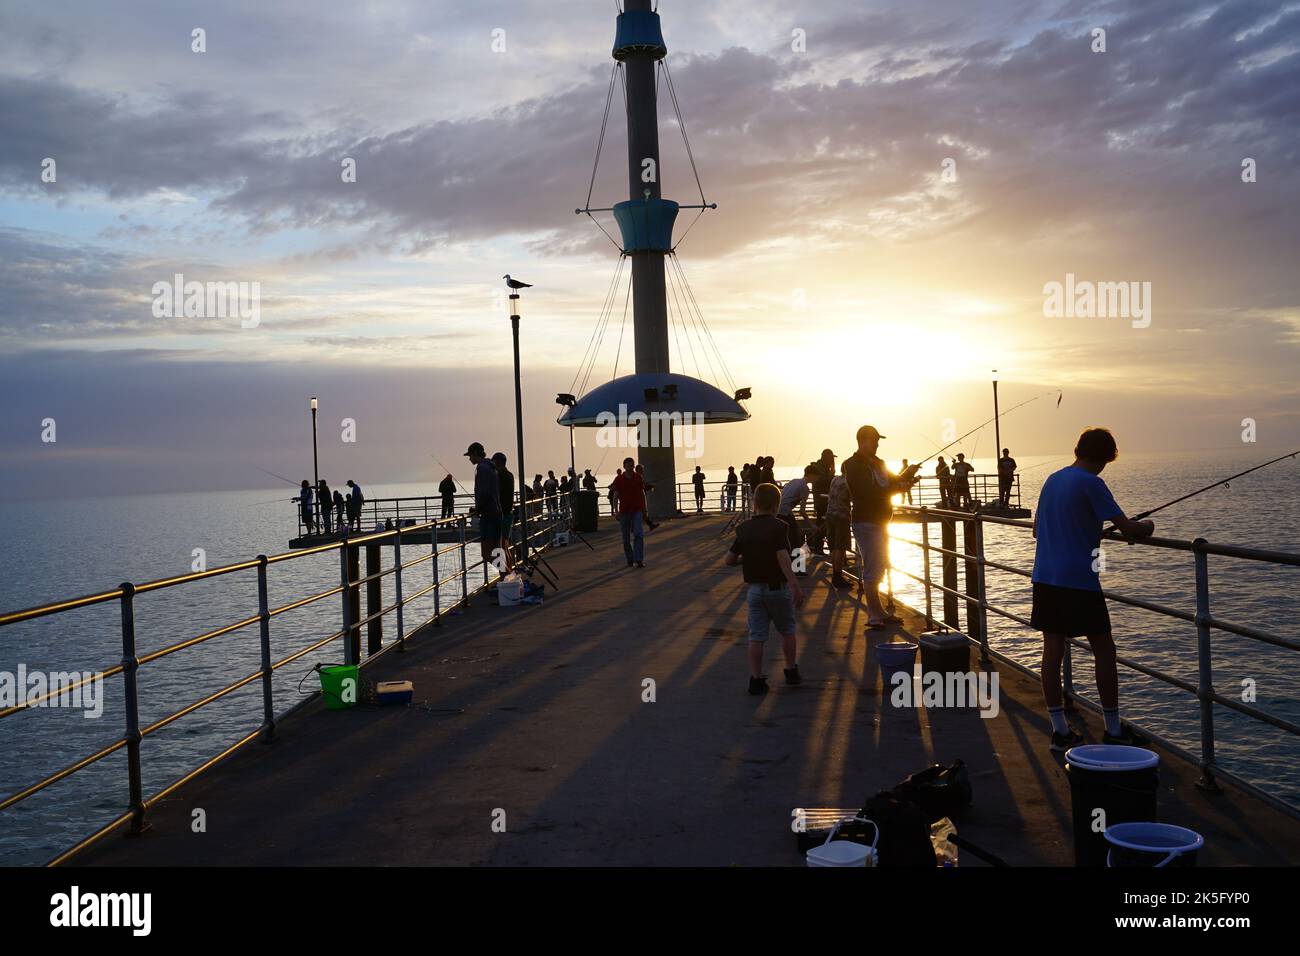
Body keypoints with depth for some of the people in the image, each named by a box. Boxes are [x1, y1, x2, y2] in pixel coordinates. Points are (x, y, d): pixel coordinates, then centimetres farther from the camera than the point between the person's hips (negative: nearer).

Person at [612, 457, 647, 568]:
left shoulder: (638, 477, 5)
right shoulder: (619, 479, 0)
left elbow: (642, 494, 11)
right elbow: (616, 496, 1)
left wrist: (645, 510, 10)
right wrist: (616, 512, -6)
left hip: (637, 511, 0)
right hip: (624, 512, 0)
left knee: (639, 534, -12)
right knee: (626, 538, 5)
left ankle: (639, 560, -14)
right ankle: (630, 559, 17)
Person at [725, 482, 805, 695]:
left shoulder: (744, 529, 3)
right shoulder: (777, 527, -12)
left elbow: (729, 560, 6)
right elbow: (783, 558, -23)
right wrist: (795, 587, -25)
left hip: (753, 588, 3)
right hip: (778, 587, -3)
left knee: (756, 635, 5)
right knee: (787, 631, 15)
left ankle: (756, 679, 3)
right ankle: (792, 672, 24)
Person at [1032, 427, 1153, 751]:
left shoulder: (1052, 479, 12)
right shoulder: (1091, 483, -10)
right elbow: (1127, 528, -13)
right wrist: (1147, 526, 9)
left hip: (1045, 578, 7)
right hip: (1079, 579, -7)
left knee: (1052, 651, 6)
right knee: (1104, 651, 5)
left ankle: (1060, 731, 9)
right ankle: (1113, 730, 12)